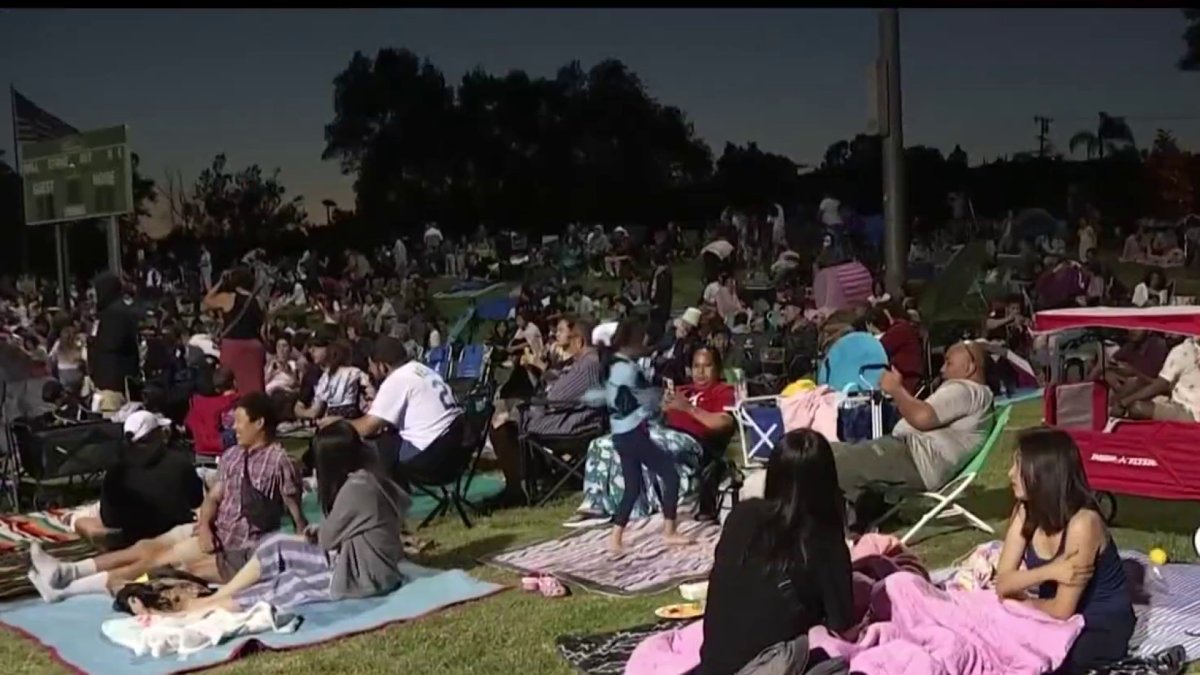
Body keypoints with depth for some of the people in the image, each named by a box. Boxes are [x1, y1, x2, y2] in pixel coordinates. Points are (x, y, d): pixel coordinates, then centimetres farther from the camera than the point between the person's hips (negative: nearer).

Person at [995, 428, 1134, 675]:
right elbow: (1002, 584, -12)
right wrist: (1048, 572, -28)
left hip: (1102, 627, -7)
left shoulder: (1082, 524, -28)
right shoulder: (1025, 512, -7)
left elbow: (1062, 609, -23)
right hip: (1063, 619, 7)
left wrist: (1020, 597, -6)